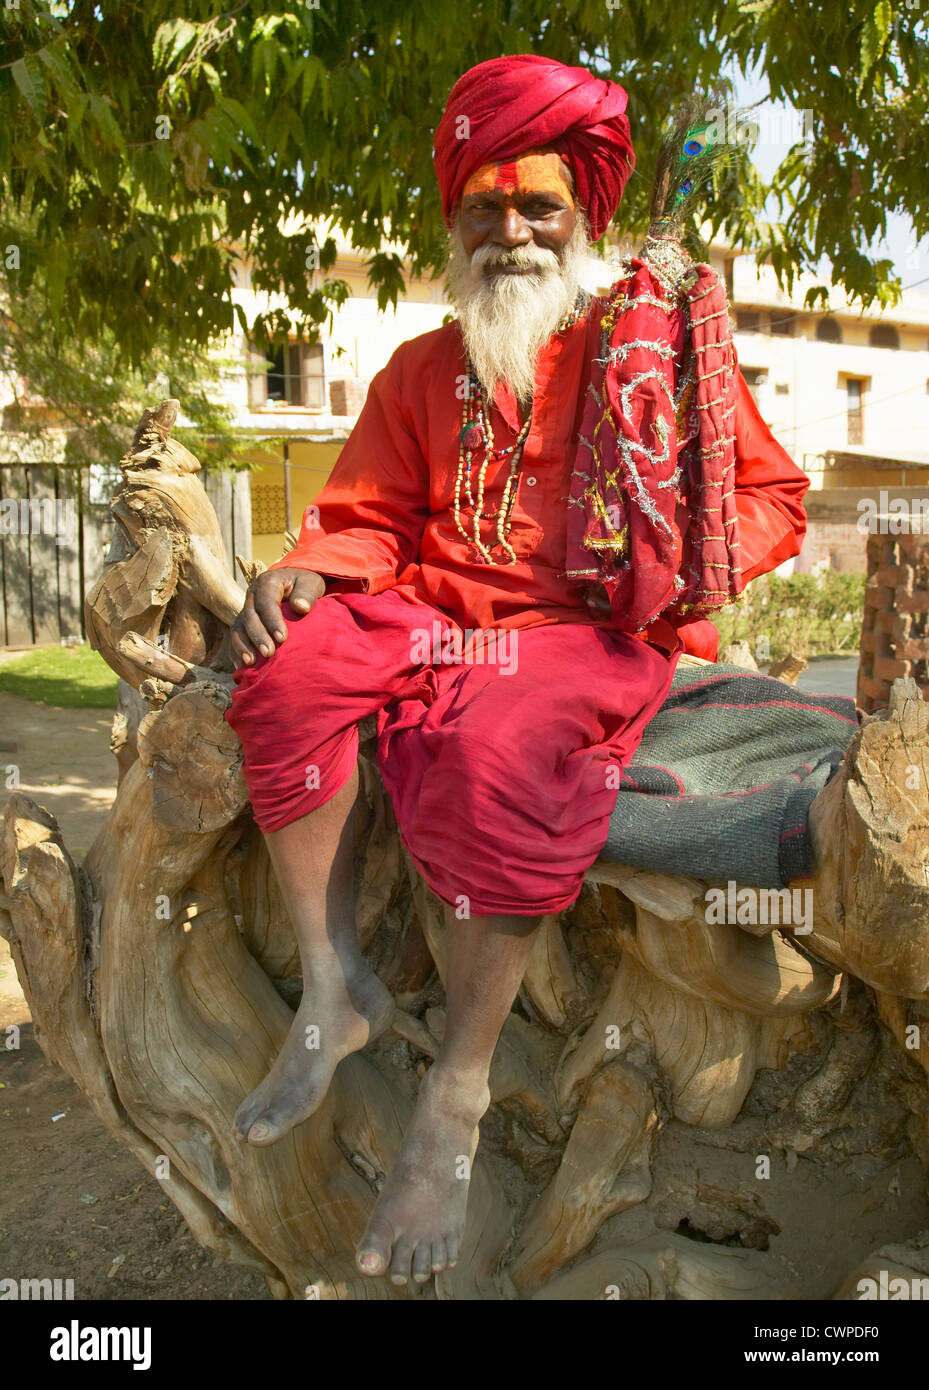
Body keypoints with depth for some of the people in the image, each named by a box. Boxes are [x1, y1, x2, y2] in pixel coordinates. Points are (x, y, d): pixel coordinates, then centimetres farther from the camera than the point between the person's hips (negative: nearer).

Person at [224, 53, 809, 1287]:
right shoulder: (423, 369, 18)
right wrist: (306, 571, -8)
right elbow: (370, 518, 14)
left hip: (592, 632, -4)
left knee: (503, 742, -37)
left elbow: (772, 497, 9)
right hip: (439, 616, 4)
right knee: (292, 662, -25)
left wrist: (690, 566, -11)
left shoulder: (659, 347, 9)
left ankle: (457, 1093, -21)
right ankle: (334, 988, -15)